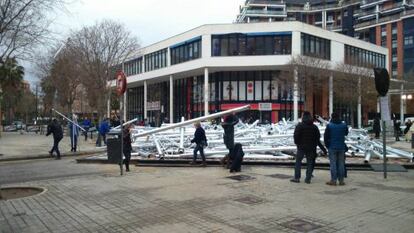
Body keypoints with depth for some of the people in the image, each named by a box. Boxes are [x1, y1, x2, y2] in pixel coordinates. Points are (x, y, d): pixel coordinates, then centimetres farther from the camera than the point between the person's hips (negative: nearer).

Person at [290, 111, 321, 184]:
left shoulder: (299, 126, -8)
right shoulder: (314, 127, 6)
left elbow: (296, 136, -12)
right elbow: (318, 136, 9)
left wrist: (297, 143, 3)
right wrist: (314, 144, 16)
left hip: (301, 147, -3)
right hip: (311, 148, 4)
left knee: (298, 162, 4)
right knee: (310, 163, 8)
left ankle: (297, 178, 3)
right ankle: (308, 179, 7)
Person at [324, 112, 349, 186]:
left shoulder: (329, 125, -8)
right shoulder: (344, 125, 2)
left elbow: (325, 136, -5)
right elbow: (346, 133, 19)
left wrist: (327, 145, 8)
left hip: (332, 147, -3)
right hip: (341, 147, 3)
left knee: (333, 163, 0)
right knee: (341, 163, 9)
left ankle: (333, 180, 0)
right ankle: (341, 180, 12)